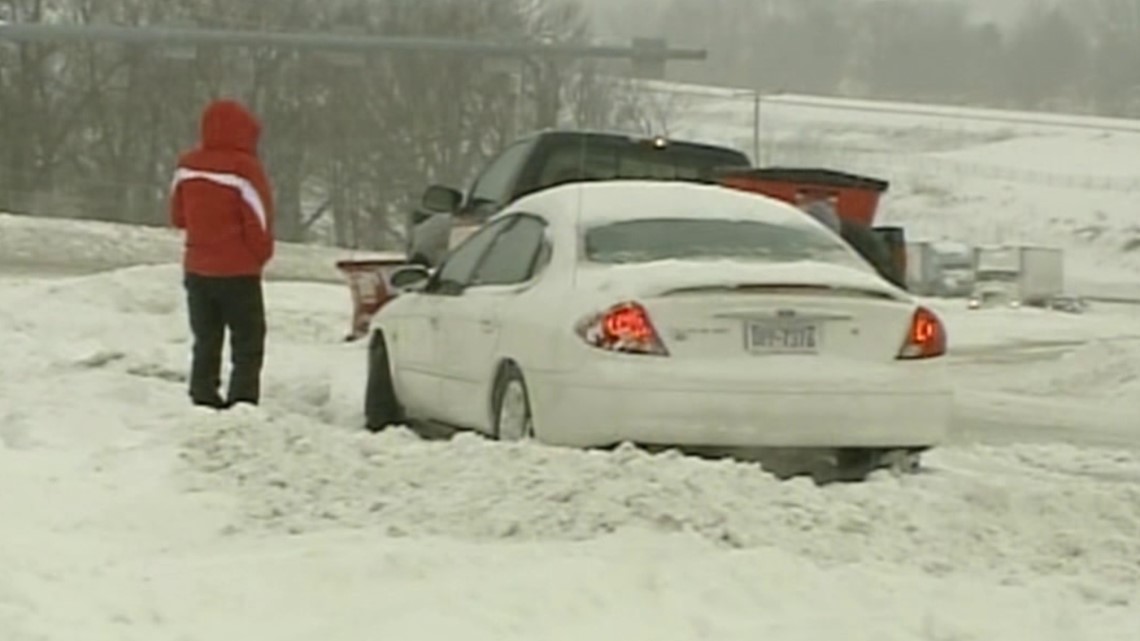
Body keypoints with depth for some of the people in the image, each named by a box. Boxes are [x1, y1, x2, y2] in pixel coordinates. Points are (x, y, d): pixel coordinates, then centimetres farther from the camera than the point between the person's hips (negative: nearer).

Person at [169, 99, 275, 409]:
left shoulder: (187, 166, -1)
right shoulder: (244, 169, -18)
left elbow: (178, 216, 9)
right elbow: (259, 220, -14)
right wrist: (261, 253, 5)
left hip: (197, 269, 5)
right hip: (238, 272, -5)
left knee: (206, 343, 14)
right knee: (248, 346, 3)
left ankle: (203, 402, 12)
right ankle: (242, 404, -5)